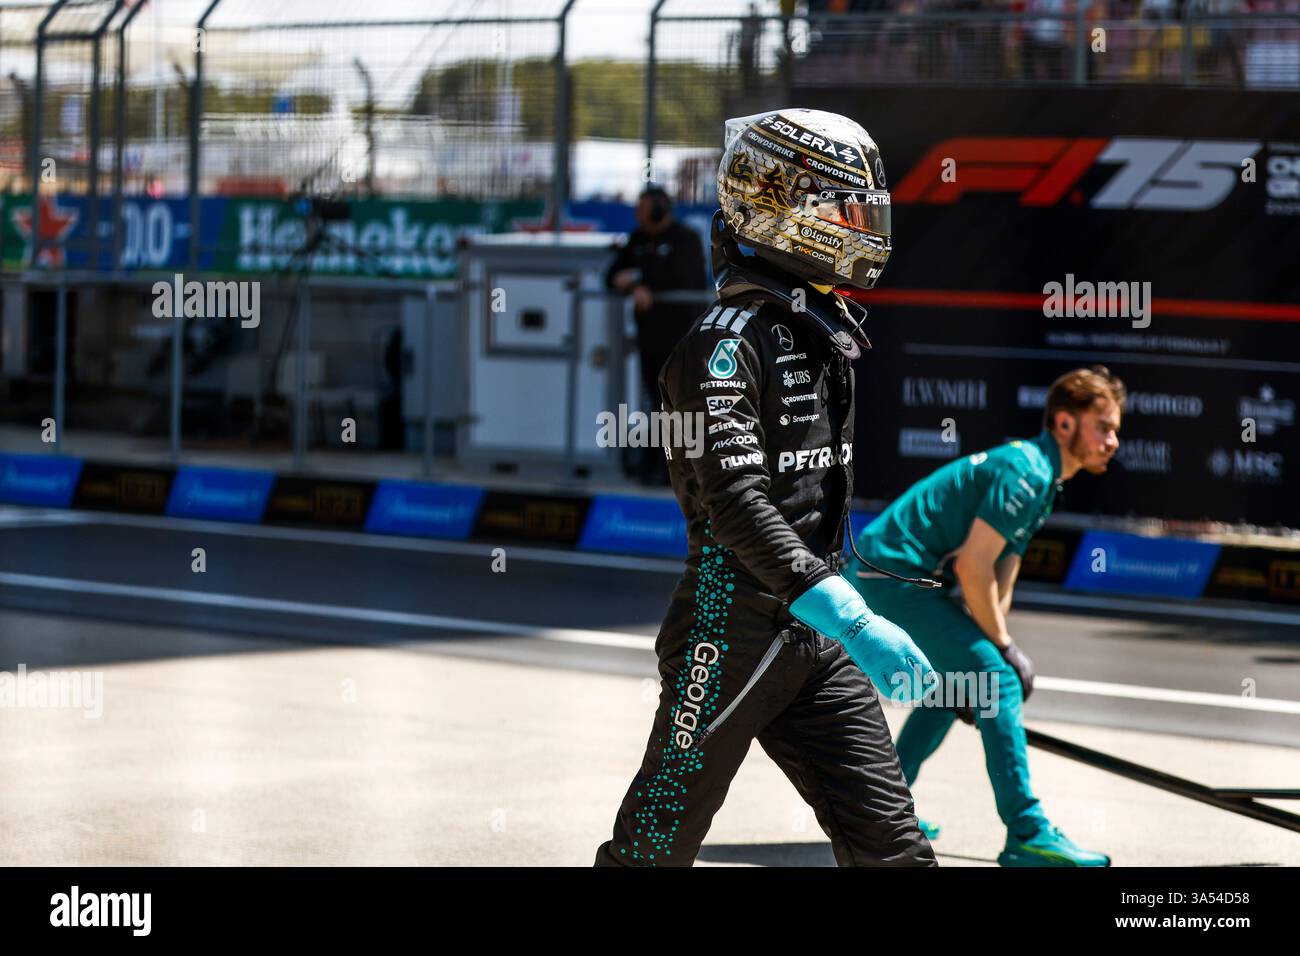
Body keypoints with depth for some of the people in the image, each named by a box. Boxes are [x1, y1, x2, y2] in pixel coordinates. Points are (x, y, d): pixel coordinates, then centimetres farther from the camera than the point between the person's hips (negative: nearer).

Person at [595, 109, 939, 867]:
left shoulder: (828, 330, 13)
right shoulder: (728, 341, -16)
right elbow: (737, 503, -26)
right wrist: (853, 622, -33)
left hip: (815, 637, 8)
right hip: (734, 629, -8)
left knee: (889, 842, 4)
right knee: (657, 843, 2)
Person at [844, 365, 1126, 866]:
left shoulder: (1041, 482, 16)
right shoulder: (1024, 472, -16)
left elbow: (999, 583, 17)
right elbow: (973, 568, -21)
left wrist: (990, 649, 6)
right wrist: (1002, 647, -10)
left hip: (878, 576, 11)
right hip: (892, 575, -11)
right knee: (999, 680, -14)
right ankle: (1027, 835, -16)